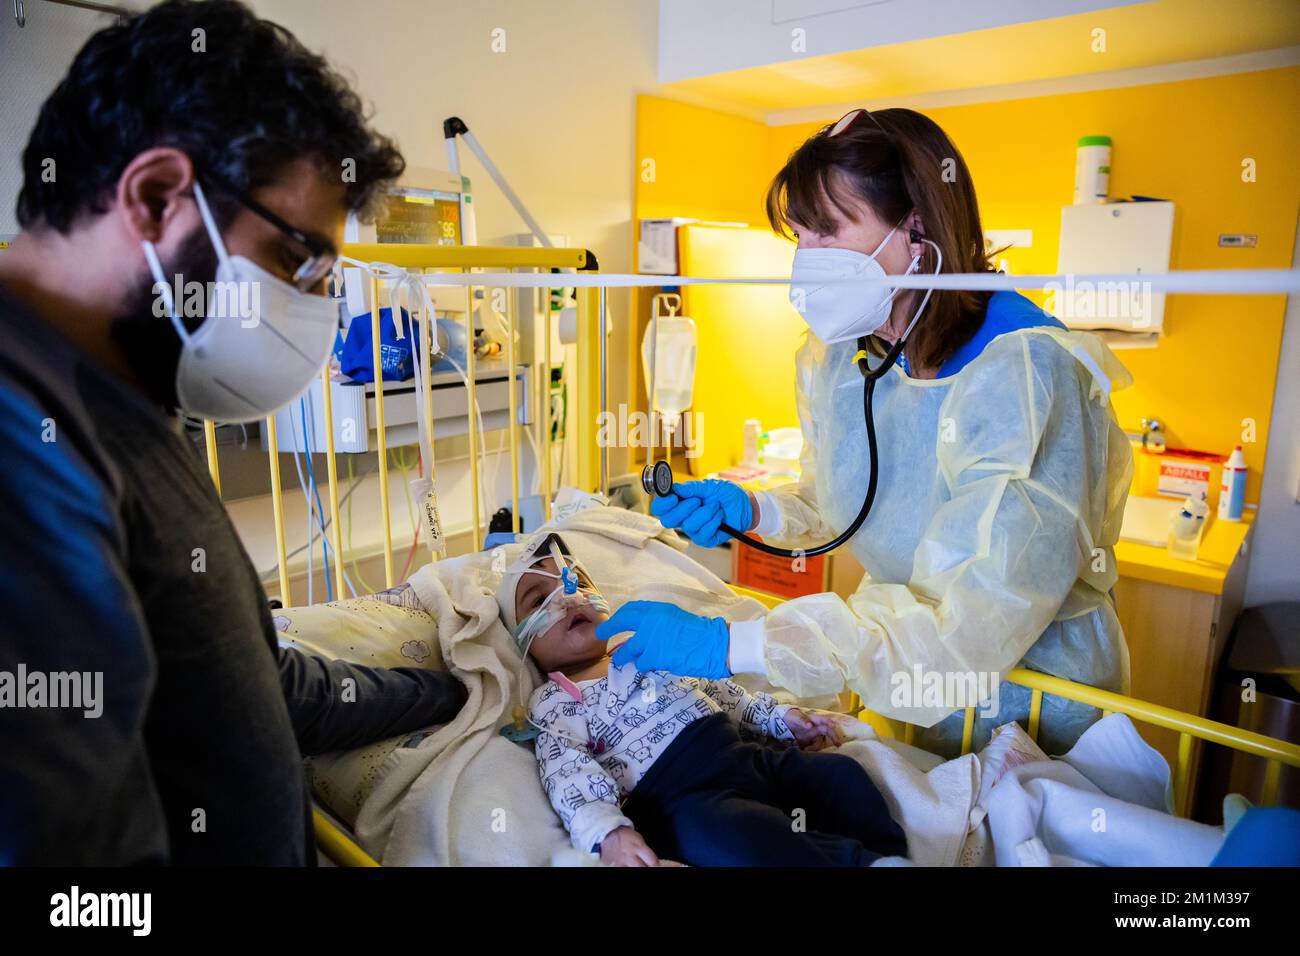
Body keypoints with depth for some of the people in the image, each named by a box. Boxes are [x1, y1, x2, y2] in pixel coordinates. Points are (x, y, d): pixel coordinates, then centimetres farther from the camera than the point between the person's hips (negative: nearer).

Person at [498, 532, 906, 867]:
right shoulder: (554, 703, 6)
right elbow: (568, 775, -10)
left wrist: (779, 717, 21)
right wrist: (608, 832, -29)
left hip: (752, 755, 7)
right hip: (683, 796, -7)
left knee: (841, 773, -7)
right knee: (728, 838, -36)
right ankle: (860, 860, -29)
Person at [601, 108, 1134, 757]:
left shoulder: (1025, 373, -30)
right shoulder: (836, 359, -7)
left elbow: (968, 624, -36)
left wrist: (730, 647, -38)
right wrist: (754, 512, -13)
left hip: (1031, 704, -5)